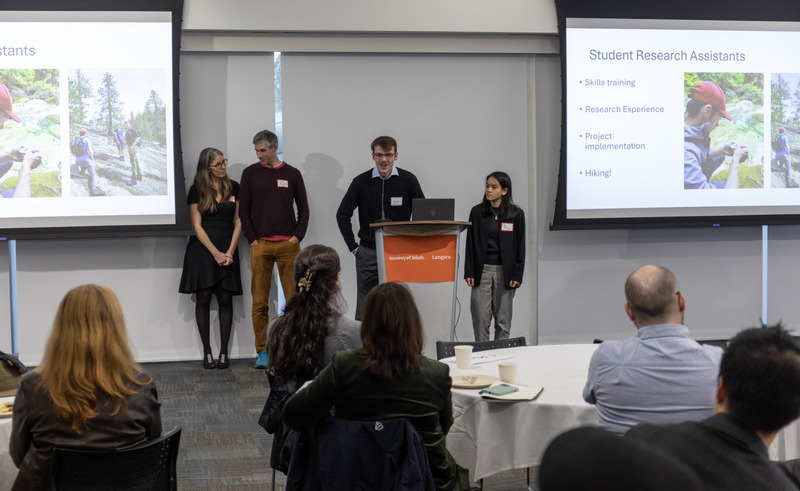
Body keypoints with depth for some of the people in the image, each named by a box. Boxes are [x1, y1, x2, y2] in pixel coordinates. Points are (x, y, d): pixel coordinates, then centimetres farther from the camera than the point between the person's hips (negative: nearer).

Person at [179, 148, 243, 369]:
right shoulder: (197, 190, 2)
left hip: (227, 249, 2)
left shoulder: (234, 188, 9)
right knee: (203, 298, -4)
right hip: (202, 248, -2)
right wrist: (215, 253, -10)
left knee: (225, 299, -2)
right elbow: (197, 226, -1)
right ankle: (207, 353, 1)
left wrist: (230, 251, -4)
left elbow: (238, 222, 8)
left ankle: (224, 352, 1)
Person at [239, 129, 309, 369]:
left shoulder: (292, 174, 9)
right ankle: (262, 351, 4)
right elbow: (244, 210, 9)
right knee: (259, 301, -1)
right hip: (260, 245, 0)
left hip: (288, 245, 0)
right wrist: (252, 239, 0)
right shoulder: (250, 173, 8)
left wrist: (298, 236, 0)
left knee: (293, 299, -1)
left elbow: (303, 208, 12)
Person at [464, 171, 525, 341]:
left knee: (503, 320, 4)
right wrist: (469, 273, -1)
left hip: (505, 271, -1)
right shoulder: (477, 212, 5)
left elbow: (520, 246, 2)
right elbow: (470, 244, 6)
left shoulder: (516, 214, 2)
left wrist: (517, 275, -5)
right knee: (480, 319, -2)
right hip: (482, 270, 1)